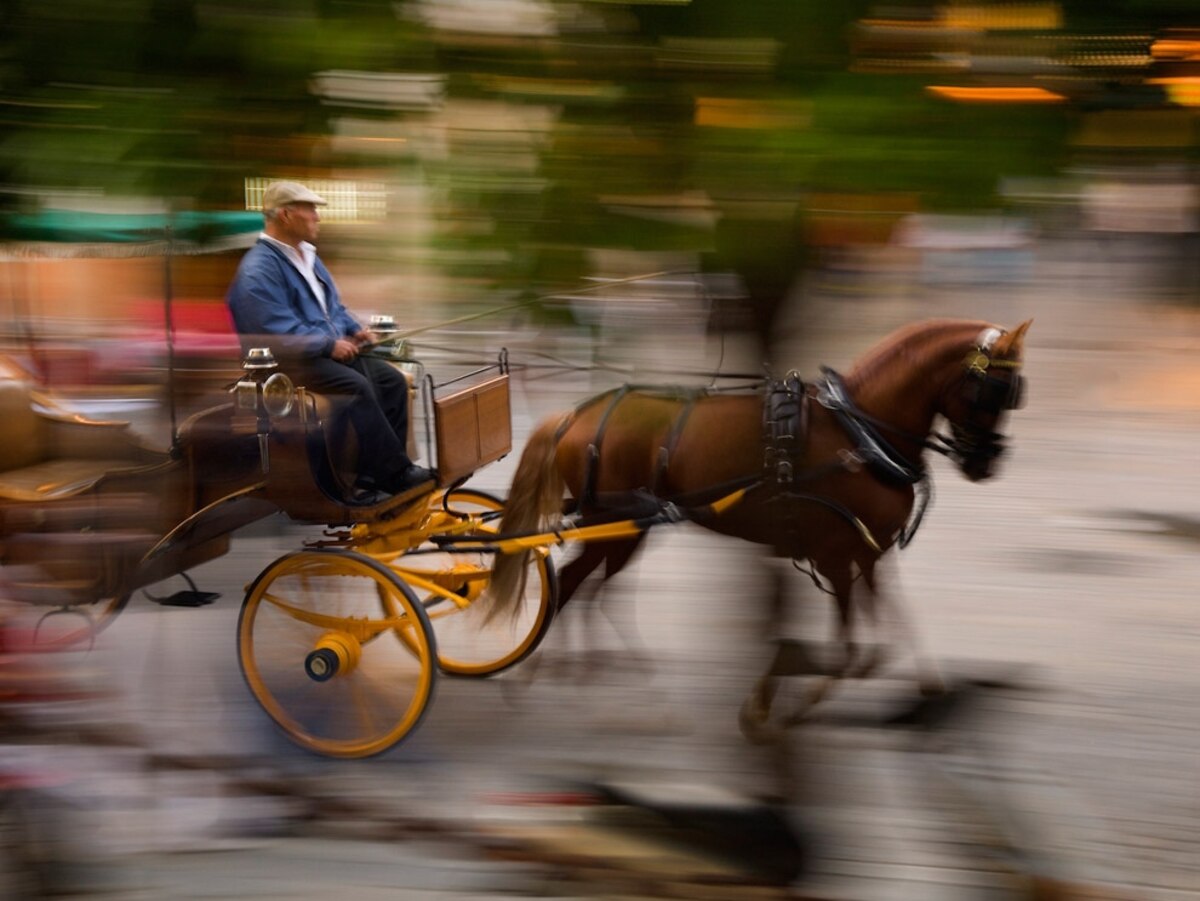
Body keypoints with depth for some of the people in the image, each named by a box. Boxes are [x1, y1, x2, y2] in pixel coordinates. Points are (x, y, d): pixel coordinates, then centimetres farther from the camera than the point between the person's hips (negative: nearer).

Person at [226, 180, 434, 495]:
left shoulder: (307, 255, 17)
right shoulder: (258, 269, -14)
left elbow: (334, 306, 26)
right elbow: (278, 331, -22)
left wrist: (354, 330, 6)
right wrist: (330, 344, -21)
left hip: (334, 348, 10)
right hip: (290, 361, -9)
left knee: (392, 379, -8)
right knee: (357, 387, -30)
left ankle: (378, 469, -8)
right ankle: (394, 474, -25)